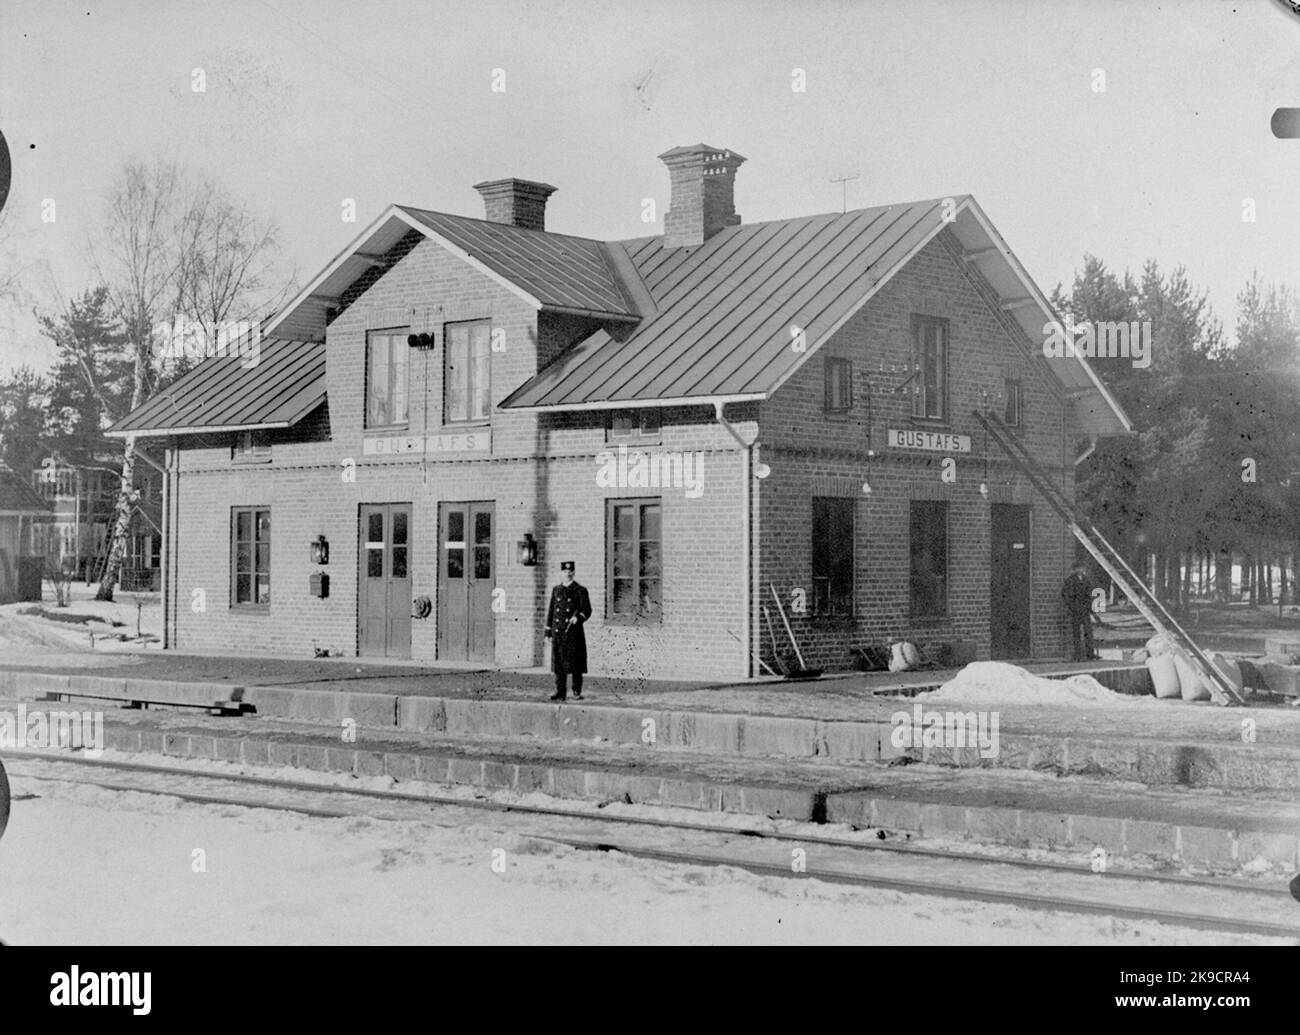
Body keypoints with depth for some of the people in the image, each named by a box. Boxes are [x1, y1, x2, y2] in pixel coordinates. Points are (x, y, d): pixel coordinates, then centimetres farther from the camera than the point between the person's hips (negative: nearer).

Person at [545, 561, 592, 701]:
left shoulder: (580, 590, 1)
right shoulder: (556, 590, 14)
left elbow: (586, 610, -5)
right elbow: (551, 611, 15)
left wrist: (577, 617, -26)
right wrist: (548, 632, 11)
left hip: (574, 632, -3)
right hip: (558, 633, 4)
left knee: (575, 663, -3)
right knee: (558, 663, 3)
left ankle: (577, 692, 4)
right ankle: (560, 692, 7)